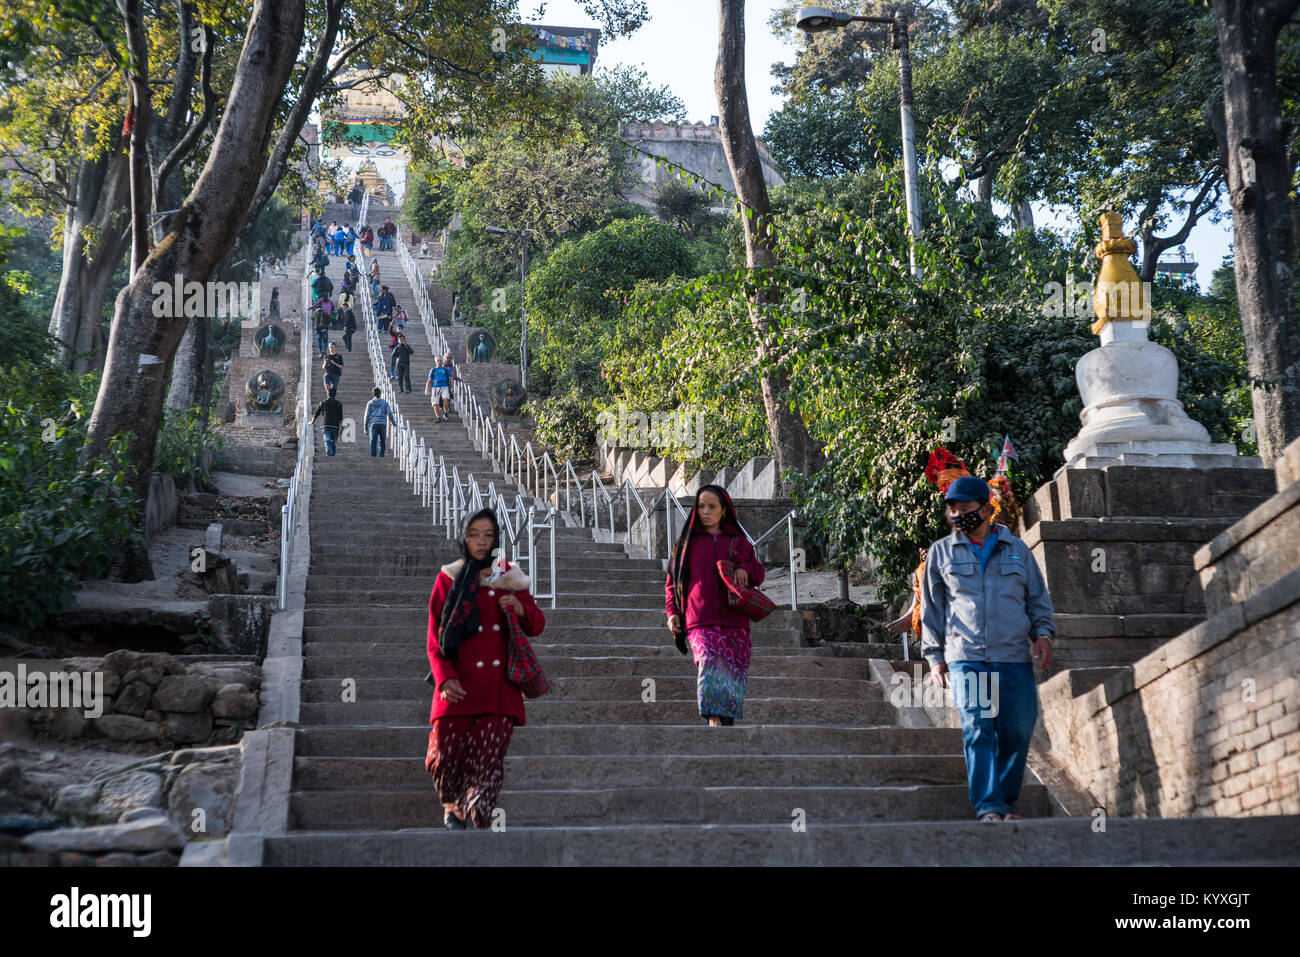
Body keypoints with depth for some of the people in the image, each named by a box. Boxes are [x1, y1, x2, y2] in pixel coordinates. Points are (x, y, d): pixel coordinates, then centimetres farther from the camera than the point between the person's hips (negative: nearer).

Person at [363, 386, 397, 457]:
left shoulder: (370, 403, 7)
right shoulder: (385, 402, 8)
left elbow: (367, 415, 2)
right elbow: (390, 413, -2)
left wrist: (366, 427, 6)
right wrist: (394, 423, 11)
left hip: (373, 424, 0)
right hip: (382, 424, 0)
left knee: (373, 443, -7)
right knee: (382, 443, 10)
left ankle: (373, 458, -20)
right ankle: (381, 457, -2)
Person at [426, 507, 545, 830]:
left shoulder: (510, 578, 14)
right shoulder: (448, 578, 8)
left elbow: (536, 626, 17)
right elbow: (435, 637, 5)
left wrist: (521, 609, -5)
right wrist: (445, 678, -9)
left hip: (499, 688, 1)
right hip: (459, 686, -1)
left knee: (489, 759, -11)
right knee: (446, 756, -1)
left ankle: (480, 822, -10)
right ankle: (453, 807, 27)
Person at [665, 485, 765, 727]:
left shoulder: (739, 542, 16)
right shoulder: (688, 541, 14)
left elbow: (758, 573, 21)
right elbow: (672, 580, 19)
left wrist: (745, 569, -2)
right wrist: (672, 612, 6)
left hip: (734, 622, 2)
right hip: (701, 622, -2)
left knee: (734, 677, -3)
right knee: (710, 663, -25)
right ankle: (714, 719, -34)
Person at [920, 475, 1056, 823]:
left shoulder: (1017, 549, 13)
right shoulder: (941, 552, 11)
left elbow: (1038, 598, 19)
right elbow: (932, 608, 15)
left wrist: (1043, 634, 2)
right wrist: (934, 656, 10)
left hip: (1015, 657, 2)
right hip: (965, 657, -1)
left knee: (1017, 732, 2)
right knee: (978, 731, -14)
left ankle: (1006, 800, 18)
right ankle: (988, 807, -15)